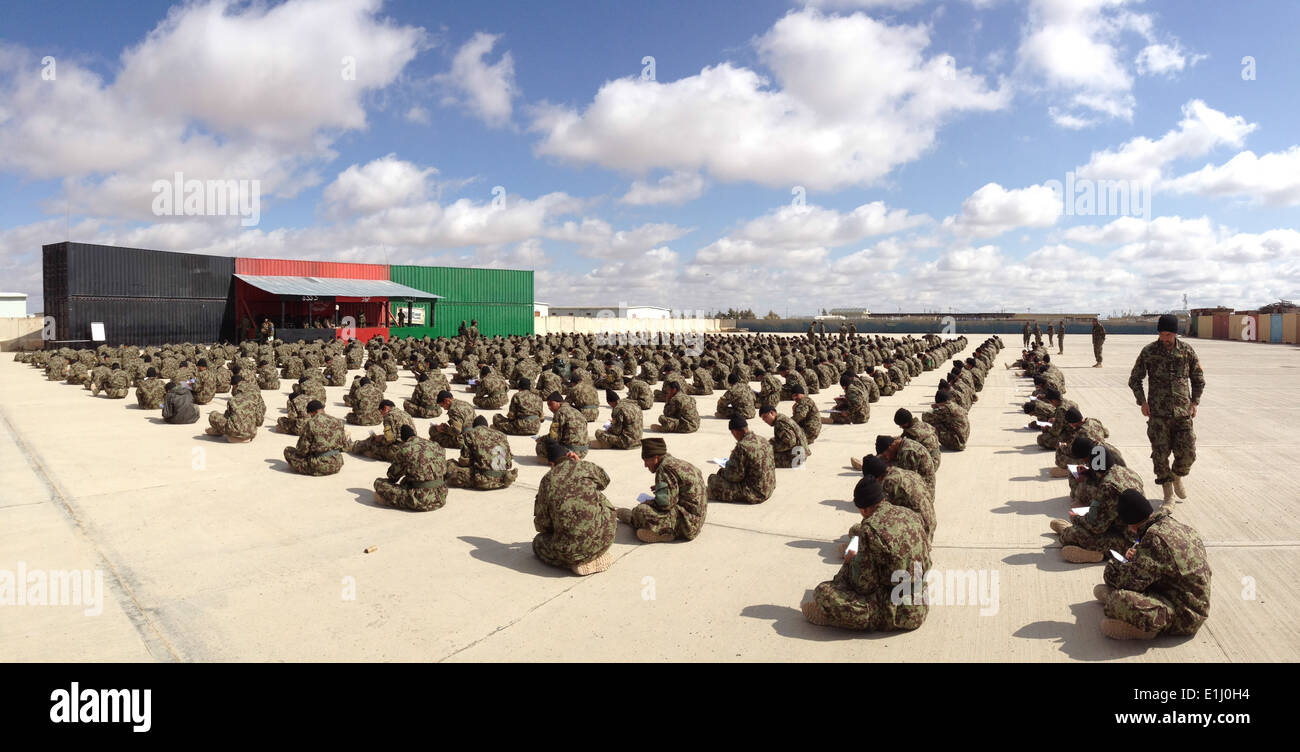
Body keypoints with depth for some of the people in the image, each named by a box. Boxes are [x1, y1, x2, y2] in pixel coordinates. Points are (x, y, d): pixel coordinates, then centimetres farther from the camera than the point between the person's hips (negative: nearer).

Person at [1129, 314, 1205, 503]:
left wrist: (1194, 402, 3)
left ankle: (1177, 477, 32)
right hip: (1158, 412, -1)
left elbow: (1198, 378, 14)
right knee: (1160, 454, -1)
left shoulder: (1187, 350, 2)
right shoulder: (1148, 352, -2)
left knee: (1187, 453, 1)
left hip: (1183, 411, 1)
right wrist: (1142, 401, -5)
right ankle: (1168, 493, 13)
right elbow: (1134, 379, 7)